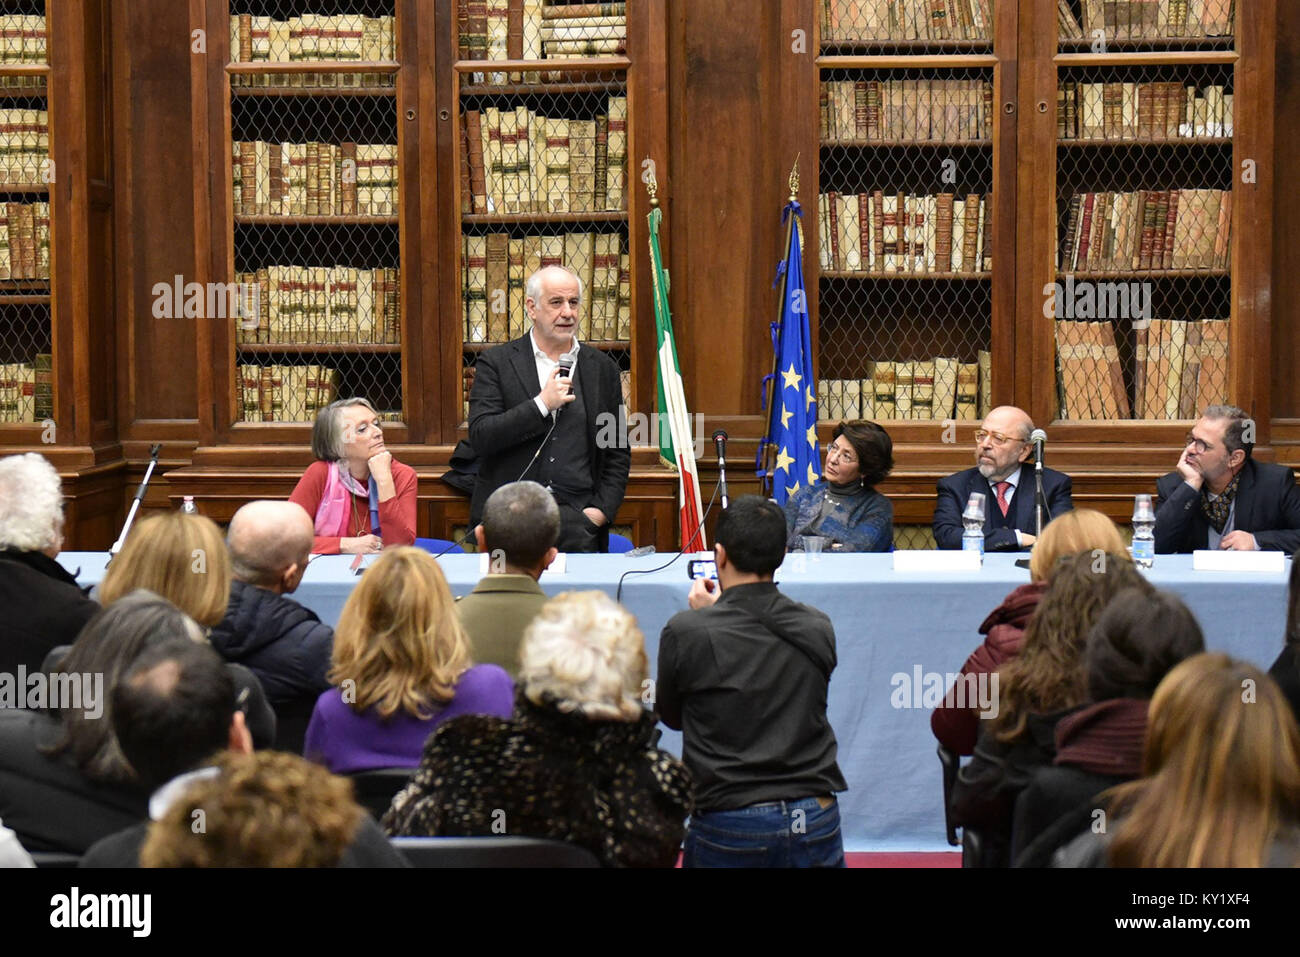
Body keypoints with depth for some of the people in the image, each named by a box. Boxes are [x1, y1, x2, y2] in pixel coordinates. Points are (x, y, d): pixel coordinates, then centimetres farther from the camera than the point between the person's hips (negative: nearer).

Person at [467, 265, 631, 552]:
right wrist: (541, 405, -11)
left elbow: (618, 455, 14)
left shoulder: (601, 367, 12)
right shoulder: (496, 363, 5)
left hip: (577, 516, 2)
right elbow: (480, 437, -5)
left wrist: (601, 510, 1)